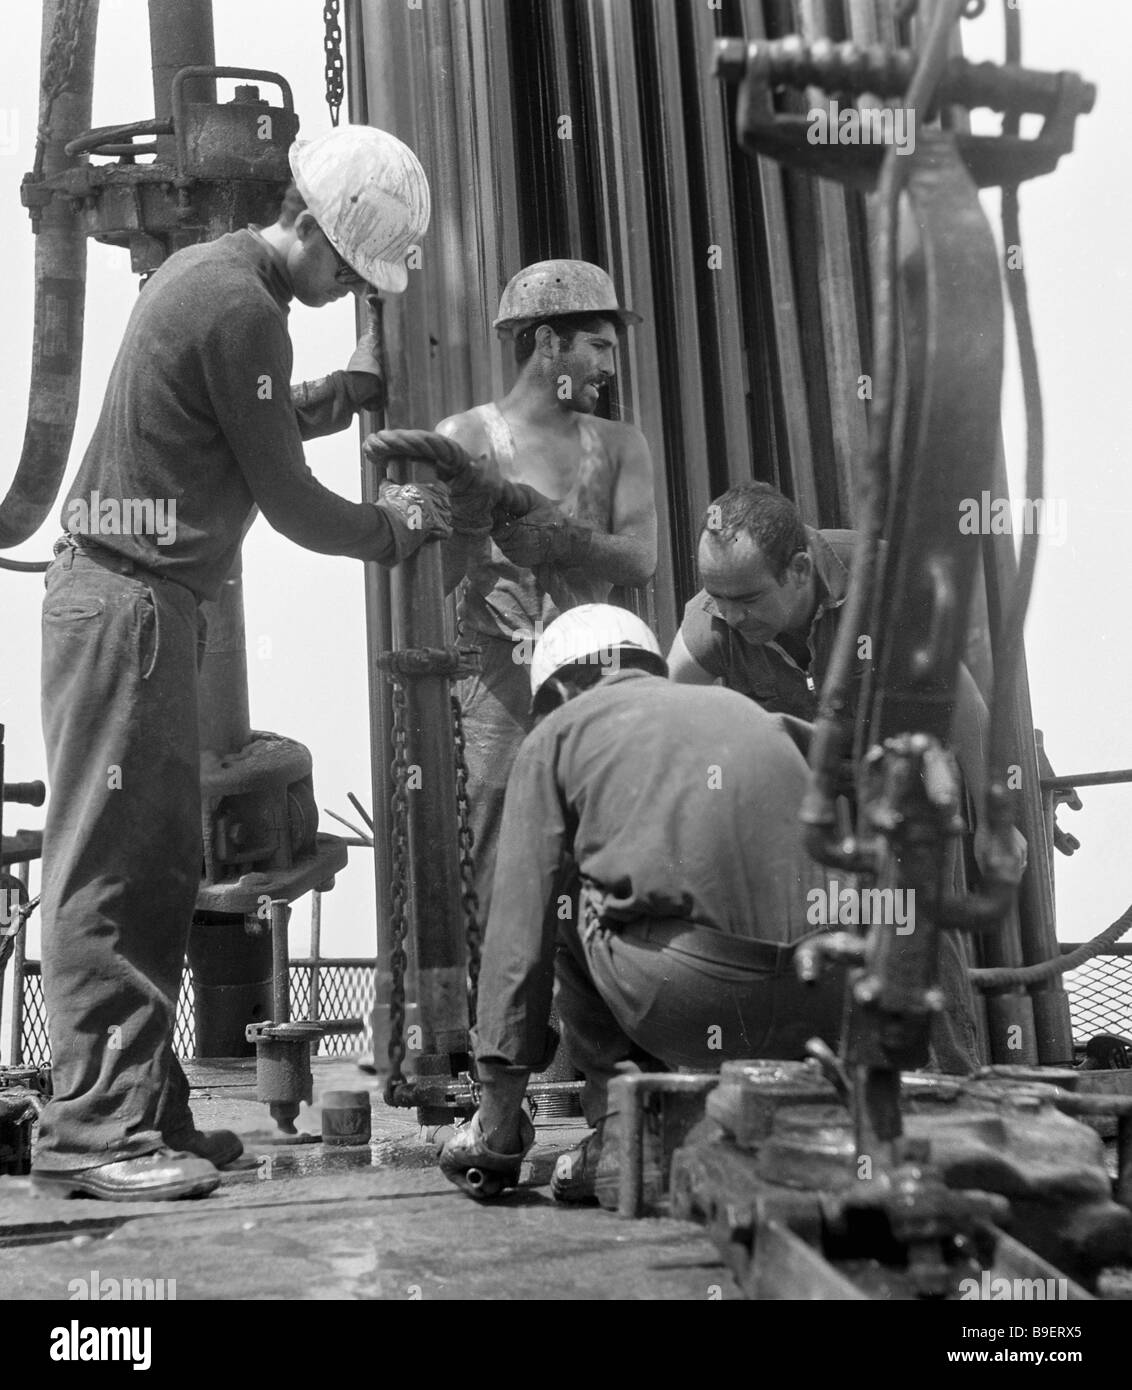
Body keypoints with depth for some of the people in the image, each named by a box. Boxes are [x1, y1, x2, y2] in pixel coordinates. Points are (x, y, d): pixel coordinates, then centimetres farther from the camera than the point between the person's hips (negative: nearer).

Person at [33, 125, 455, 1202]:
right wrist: (393, 527, 6)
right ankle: (95, 1130, -5)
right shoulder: (244, 308, -13)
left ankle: (145, 1111, 13)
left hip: (131, 597, 10)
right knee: (110, 866, -10)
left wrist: (339, 395, 17)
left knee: (157, 864, 8)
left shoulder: (202, 271, 18)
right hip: (128, 600, -10)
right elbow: (289, 505, -10)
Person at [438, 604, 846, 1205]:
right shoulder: (753, 713, 31)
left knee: (565, 904, 22)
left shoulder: (556, 733, 18)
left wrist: (497, 1126, 16)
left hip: (691, 997, -4)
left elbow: (519, 931, 12)